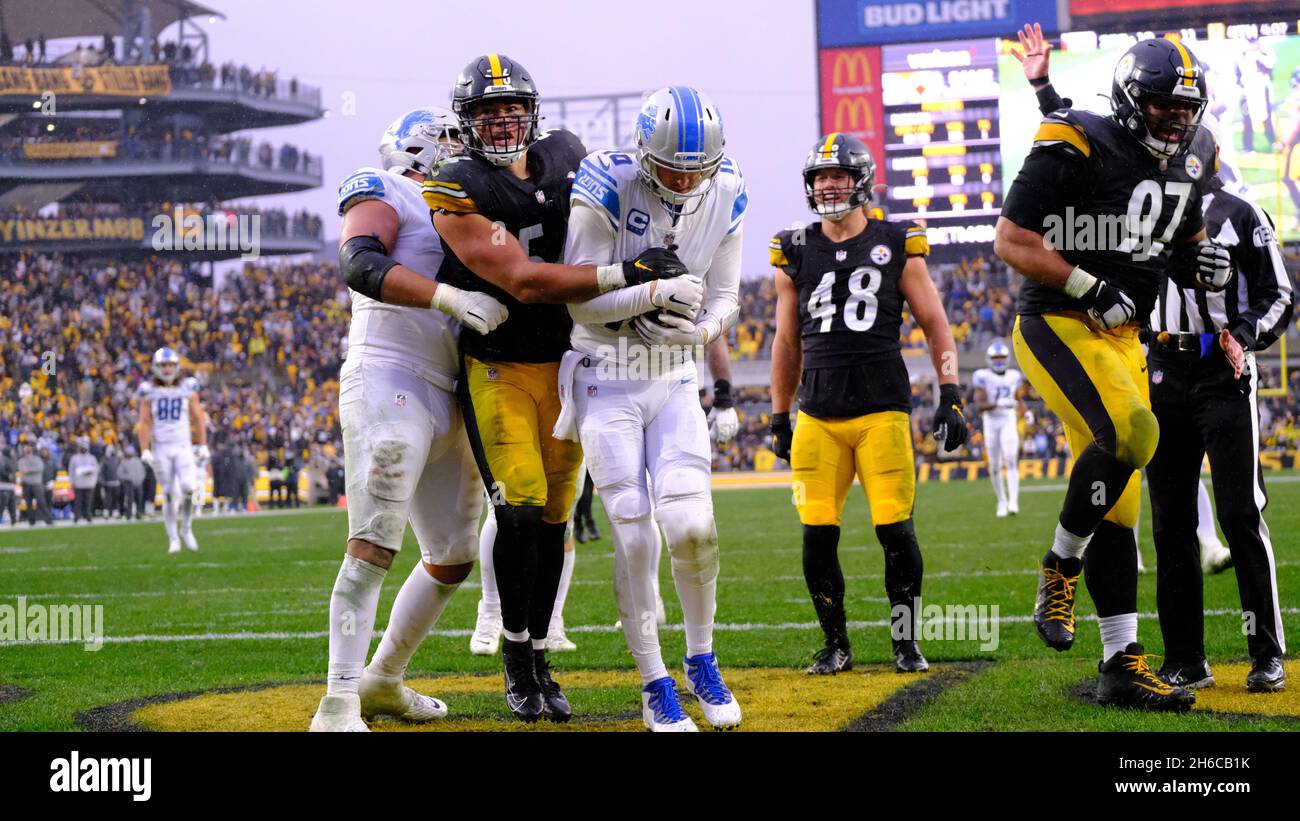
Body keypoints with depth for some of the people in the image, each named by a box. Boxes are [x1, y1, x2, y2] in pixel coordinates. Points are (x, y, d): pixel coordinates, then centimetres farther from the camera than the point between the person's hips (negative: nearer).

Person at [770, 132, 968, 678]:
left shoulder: (896, 245, 4)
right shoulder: (797, 254, 11)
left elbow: (935, 325, 6)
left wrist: (950, 397, -1)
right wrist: (780, 418, 17)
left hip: (882, 410, -2)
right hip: (817, 416, 2)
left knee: (896, 530, -7)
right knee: (818, 535, -3)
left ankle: (906, 642, 9)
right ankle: (835, 645, 11)